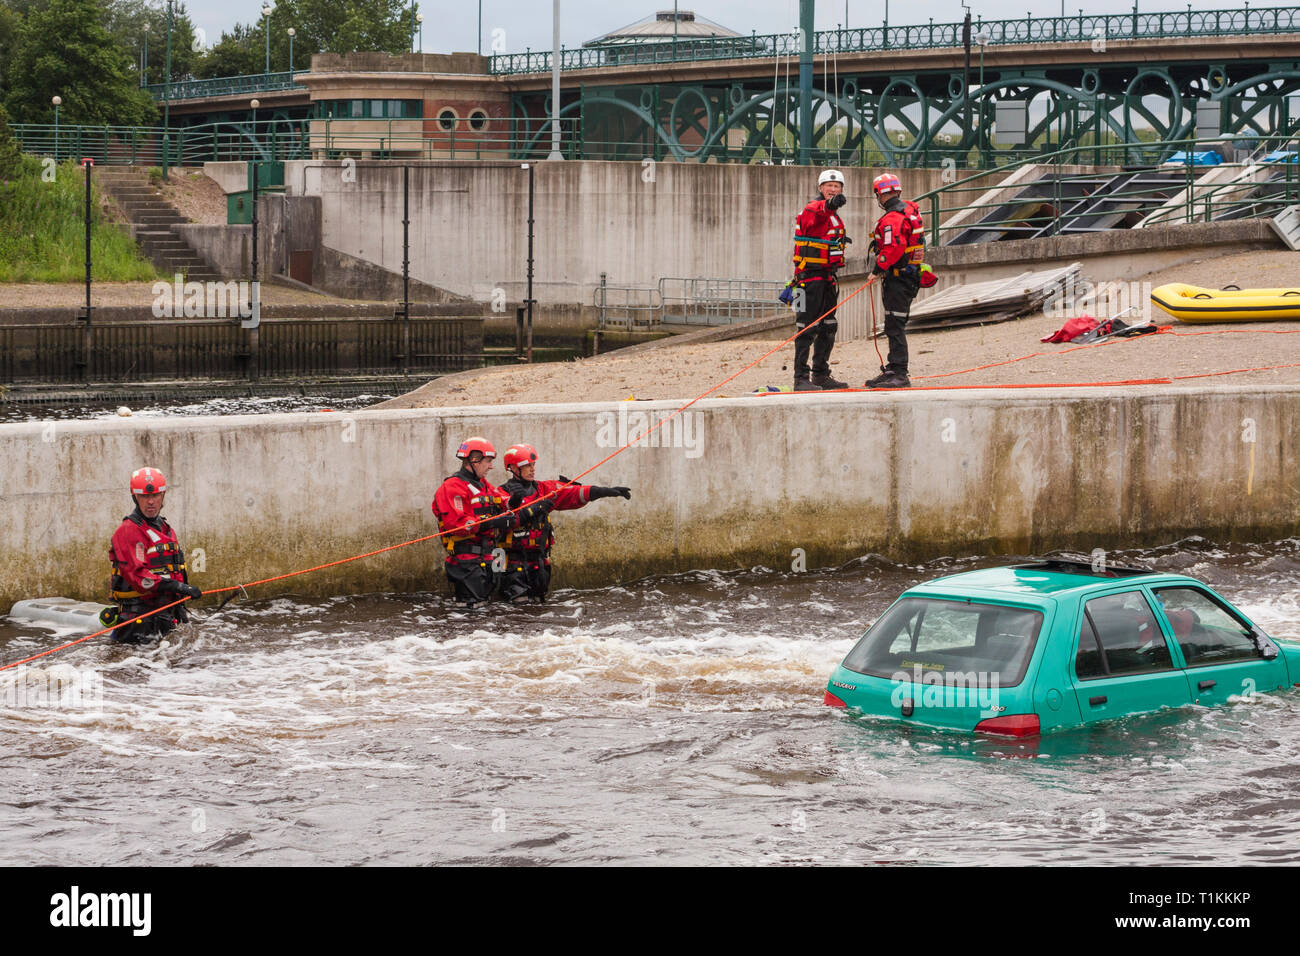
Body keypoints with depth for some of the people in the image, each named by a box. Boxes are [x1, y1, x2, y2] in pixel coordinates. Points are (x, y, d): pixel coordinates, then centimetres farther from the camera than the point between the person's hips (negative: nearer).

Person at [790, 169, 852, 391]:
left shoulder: (834, 216, 17)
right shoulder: (812, 210, -14)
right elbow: (819, 211, -40)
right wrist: (830, 204, -60)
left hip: (828, 276, 9)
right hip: (810, 275, -9)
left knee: (827, 328, 14)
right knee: (807, 327, -10)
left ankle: (821, 375, 23)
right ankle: (801, 378, -10)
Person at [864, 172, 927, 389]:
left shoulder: (892, 219, -18)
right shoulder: (910, 211, 13)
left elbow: (893, 249, -27)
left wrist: (878, 268, -16)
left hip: (897, 278, -10)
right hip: (911, 275, 10)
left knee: (895, 327, -9)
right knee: (895, 326, 16)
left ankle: (899, 373, -10)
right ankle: (894, 370, 22)